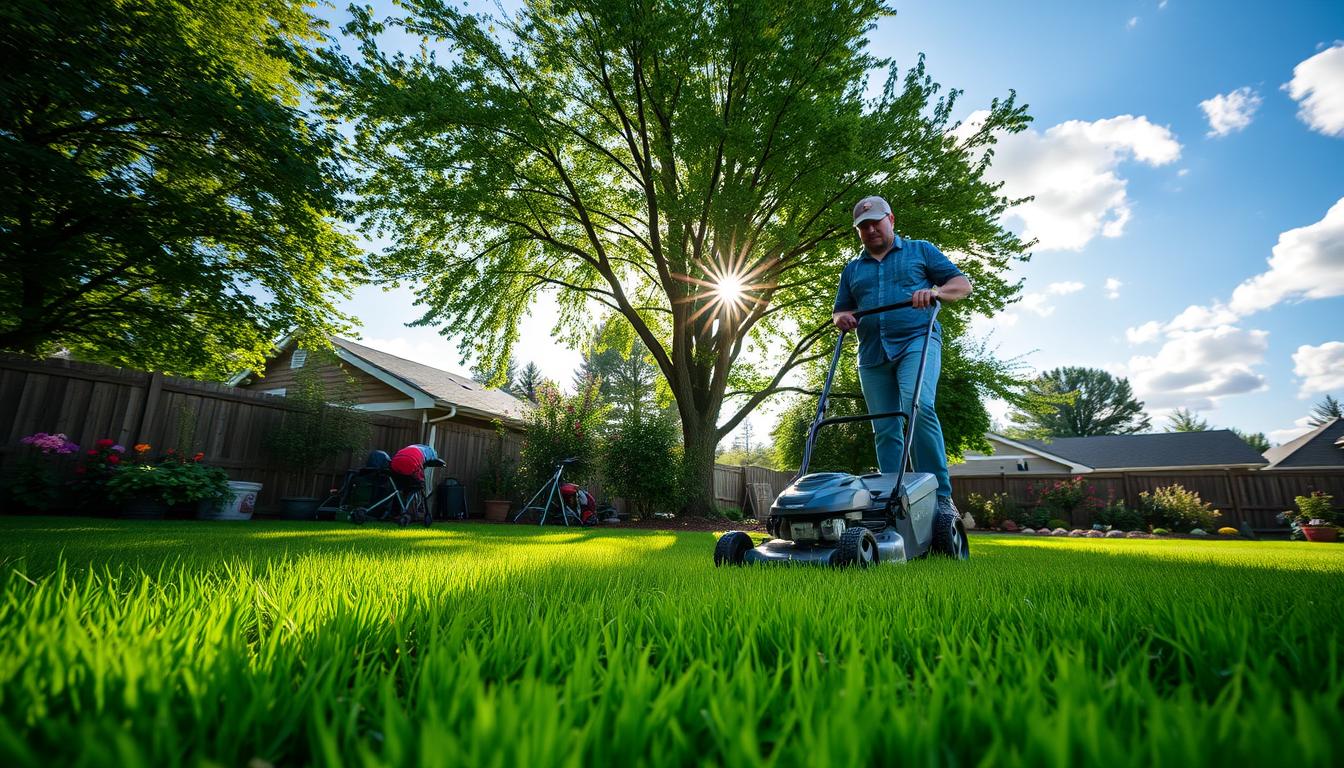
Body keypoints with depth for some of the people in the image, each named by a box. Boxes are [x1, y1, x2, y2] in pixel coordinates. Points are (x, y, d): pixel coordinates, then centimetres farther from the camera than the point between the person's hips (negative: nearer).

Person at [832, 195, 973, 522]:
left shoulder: (920, 250, 15)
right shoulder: (852, 269, 24)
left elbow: (962, 284, 12)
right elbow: (840, 311, 26)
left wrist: (935, 291, -10)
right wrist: (842, 317, 1)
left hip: (916, 341, -4)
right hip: (872, 356, 4)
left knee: (918, 408, -27)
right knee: (885, 431, 0)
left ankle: (940, 497, -21)